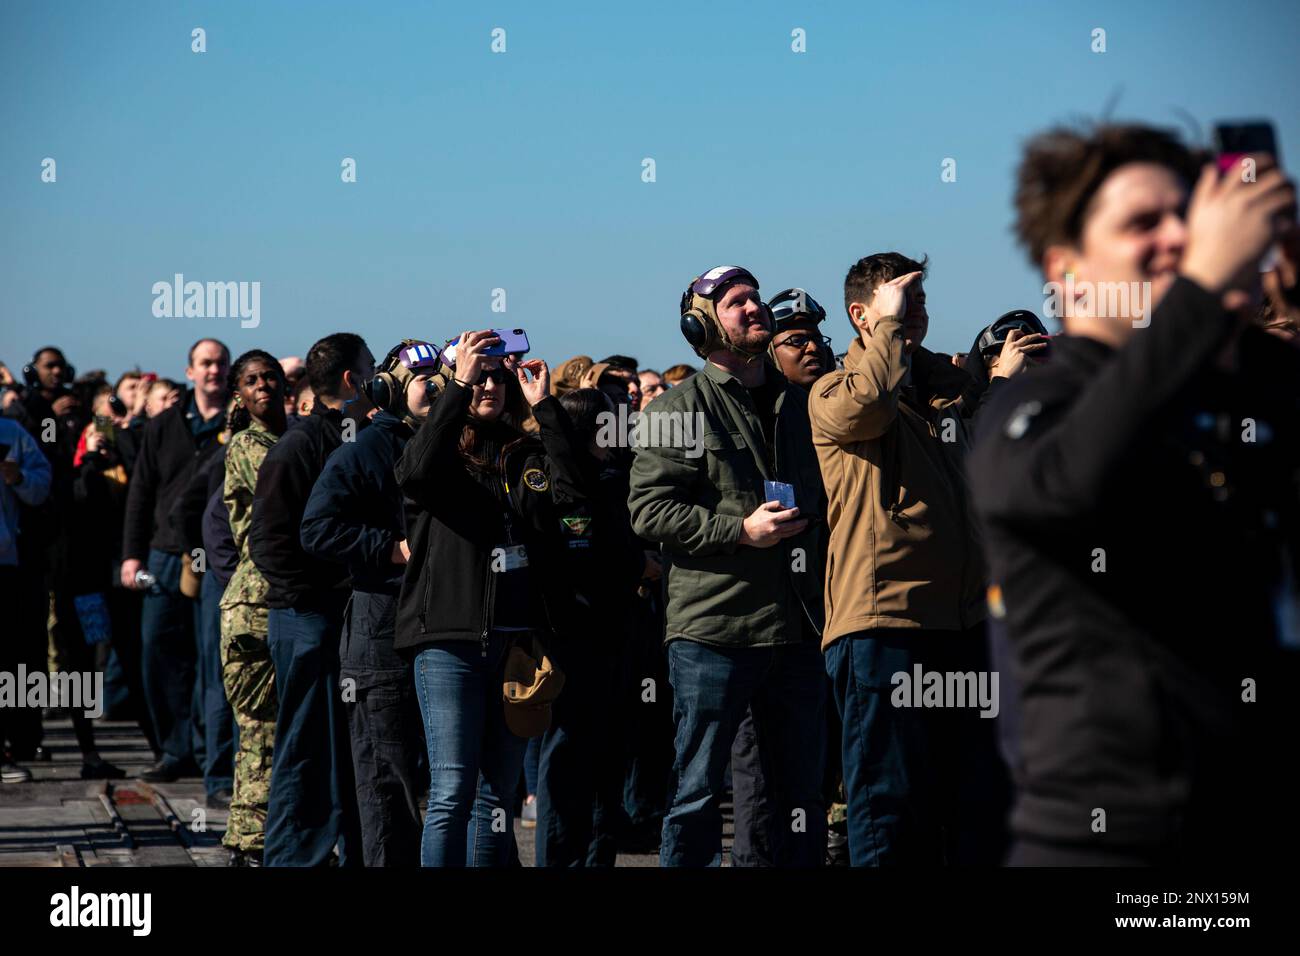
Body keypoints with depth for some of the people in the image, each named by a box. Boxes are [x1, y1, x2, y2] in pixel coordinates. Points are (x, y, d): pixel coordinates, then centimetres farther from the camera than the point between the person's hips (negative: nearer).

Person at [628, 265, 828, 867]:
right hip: (713, 630, -5)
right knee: (698, 791, 0)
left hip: (796, 630, 5)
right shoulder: (682, 407, 0)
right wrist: (740, 530, -15)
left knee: (802, 791, 9)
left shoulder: (798, 403, 16)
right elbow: (648, 508, -9)